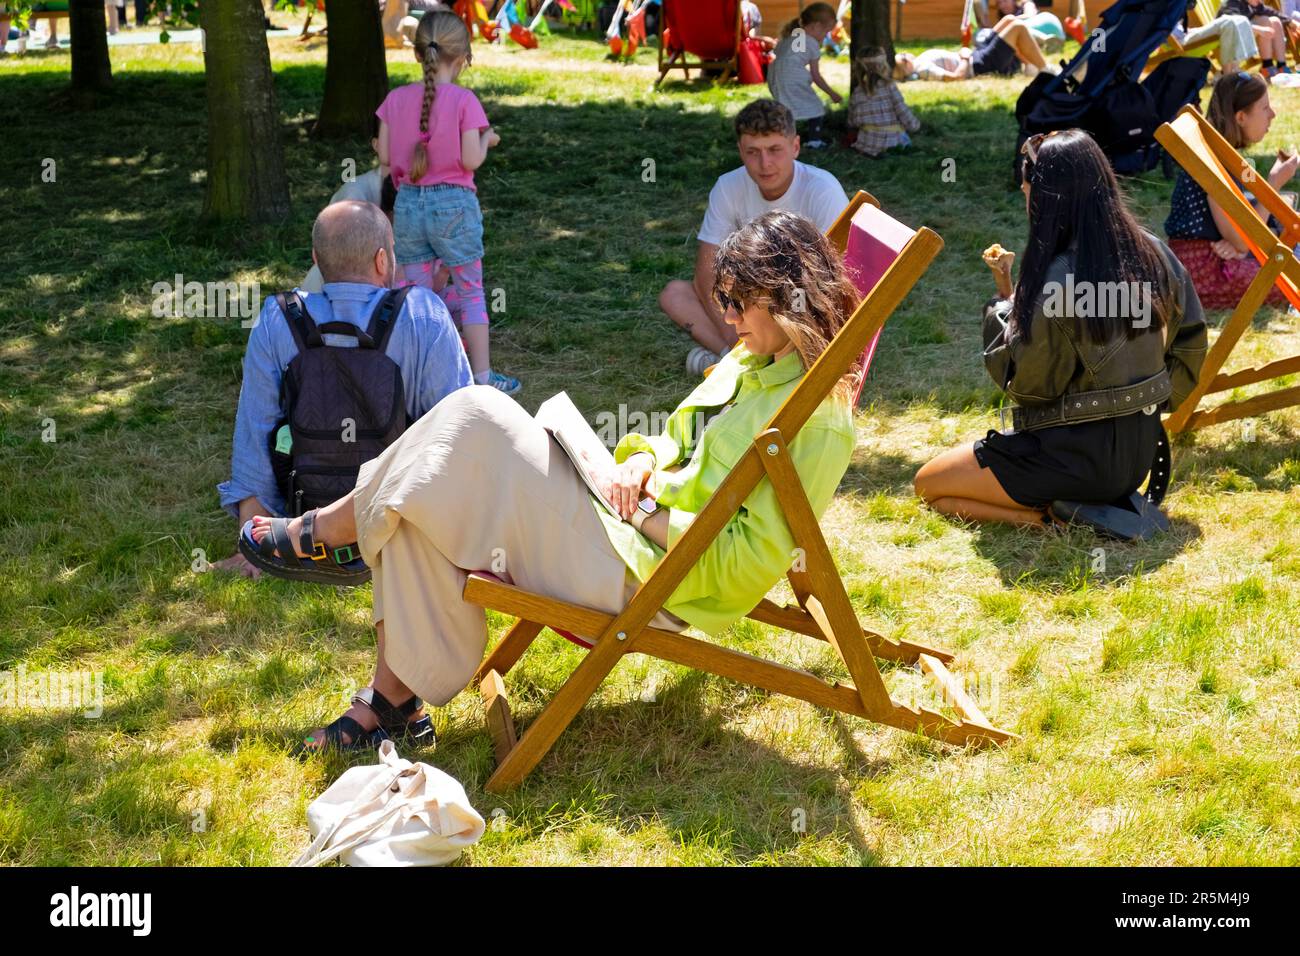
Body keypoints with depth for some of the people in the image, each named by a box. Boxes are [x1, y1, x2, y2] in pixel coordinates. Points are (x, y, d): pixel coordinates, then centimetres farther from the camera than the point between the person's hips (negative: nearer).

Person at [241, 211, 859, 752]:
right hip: (628, 536, 10)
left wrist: (650, 516, -15)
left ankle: (328, 531, 2)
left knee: (476, 418, -17)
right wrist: (641, 462, 1)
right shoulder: (750, 363, 14)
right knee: (419, 517, -4)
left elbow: (753, 560, -20)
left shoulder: (819, 424, -15)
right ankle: (393, 698, 1)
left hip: (648, 581, -10)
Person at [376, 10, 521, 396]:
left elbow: (384, 157, 3)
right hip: (454, 205, -3)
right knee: (471, 293, 9)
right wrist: (486, 139, 6)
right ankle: (482, 376, 11)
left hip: (408, 205, 3)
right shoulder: (464, 101, -11)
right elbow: (471, 160, -13)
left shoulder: (395, 100, 0)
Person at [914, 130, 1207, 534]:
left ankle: (1048, 516, -6)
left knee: (928, 484, 10)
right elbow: (1189, 347, 5)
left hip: (1076, 460, -8)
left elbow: (1025, 383, -17)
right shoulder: (1153, 253, -4)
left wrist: (1005, 296, -10)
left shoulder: (1055, 281, -26)